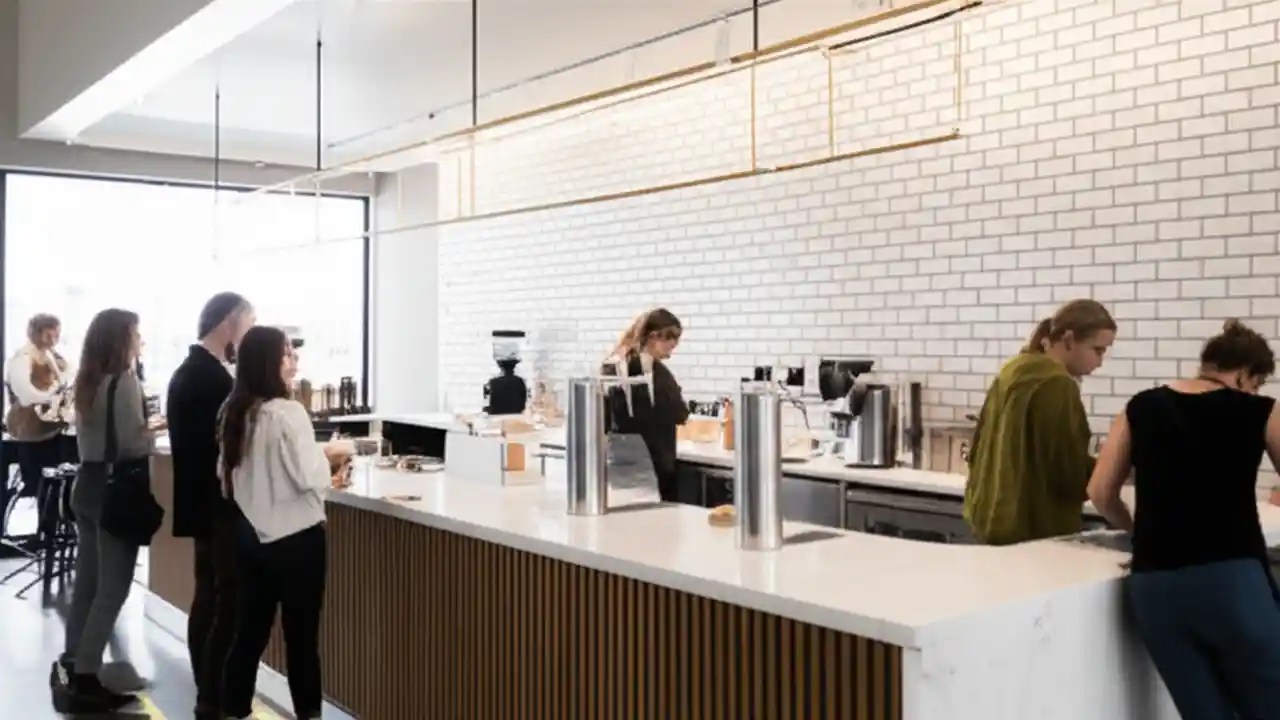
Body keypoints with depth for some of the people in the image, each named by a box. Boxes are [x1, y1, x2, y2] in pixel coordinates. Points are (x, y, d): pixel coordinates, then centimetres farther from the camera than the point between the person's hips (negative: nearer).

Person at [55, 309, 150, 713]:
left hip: (87, 485, 9)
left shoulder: (87, 381, 11)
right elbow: (134, 444, -20)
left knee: (87, 584, 13)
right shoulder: (124, 381, -15)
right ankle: (84, 682, -1)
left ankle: (72, 669, 19)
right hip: (115, 490, -9)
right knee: (112, 589, -3)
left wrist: (142, 428, 14)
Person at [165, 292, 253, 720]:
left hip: (203, 504, 11)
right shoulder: (211, 376, -20)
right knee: (227, 606, -4)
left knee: (208, 599, 16)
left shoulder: (188, 371, 12)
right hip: (218, 508, -11)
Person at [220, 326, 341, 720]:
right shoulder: (288, 413, -18)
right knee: (301, 632, 6)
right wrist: (325, 454, 0)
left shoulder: (234, 412, 5)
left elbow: (227, 474, 13)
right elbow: (308, 477, -18)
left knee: (250, 628, 14)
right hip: (295, 535, -7)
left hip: (250, 533, 7)